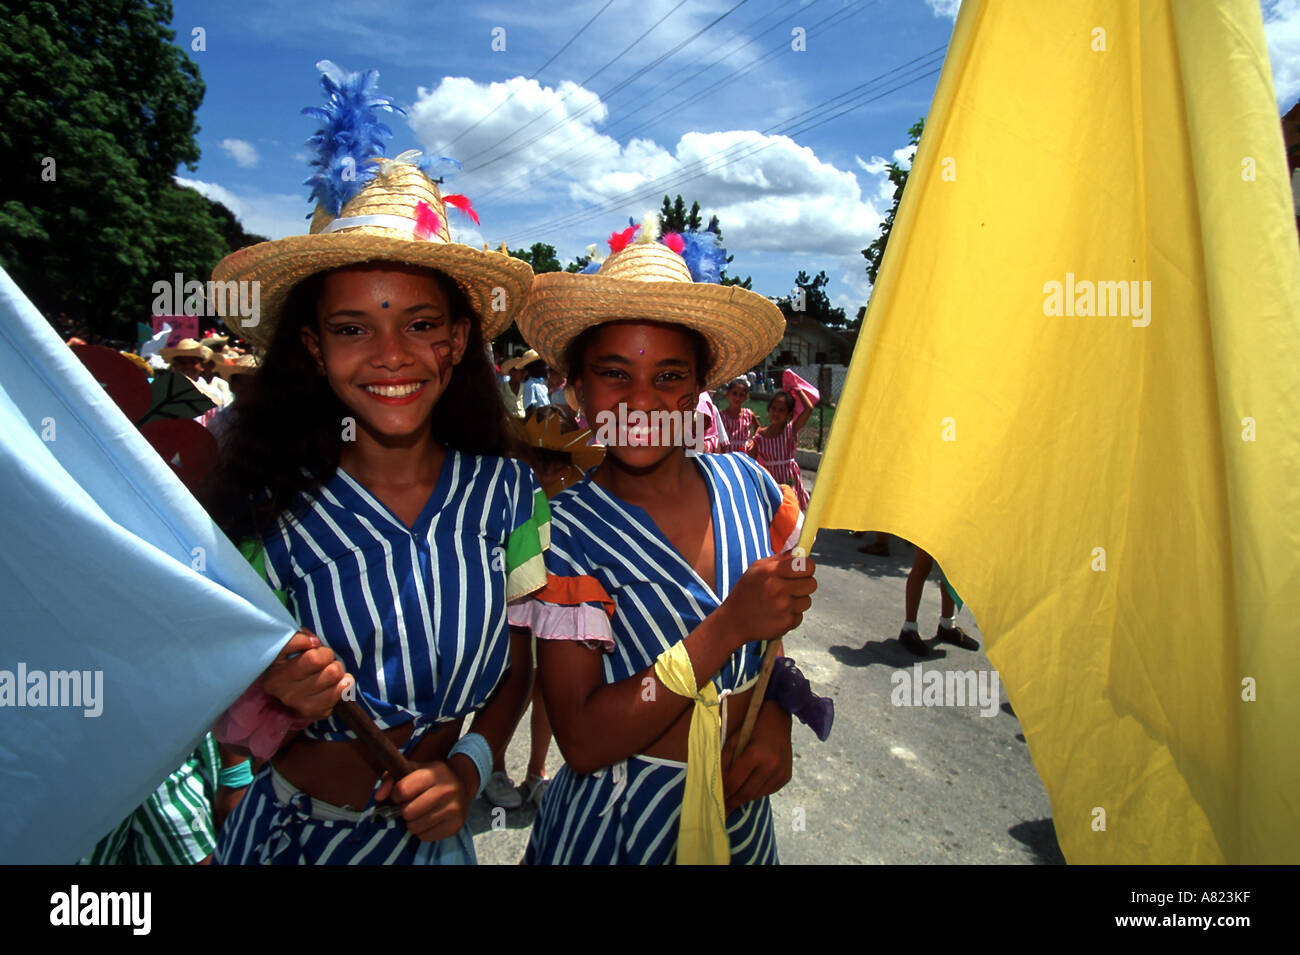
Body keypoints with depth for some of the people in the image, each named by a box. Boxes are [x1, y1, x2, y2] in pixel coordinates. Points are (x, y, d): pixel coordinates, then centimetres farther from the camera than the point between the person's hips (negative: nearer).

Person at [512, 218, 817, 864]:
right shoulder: (565, 531, -18)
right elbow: (583, 744, -22)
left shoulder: (747, 484, -8)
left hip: (743, 815, 4)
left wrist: (776, 717, -10)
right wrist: (729, 628, -29)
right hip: (613, 826, -3)